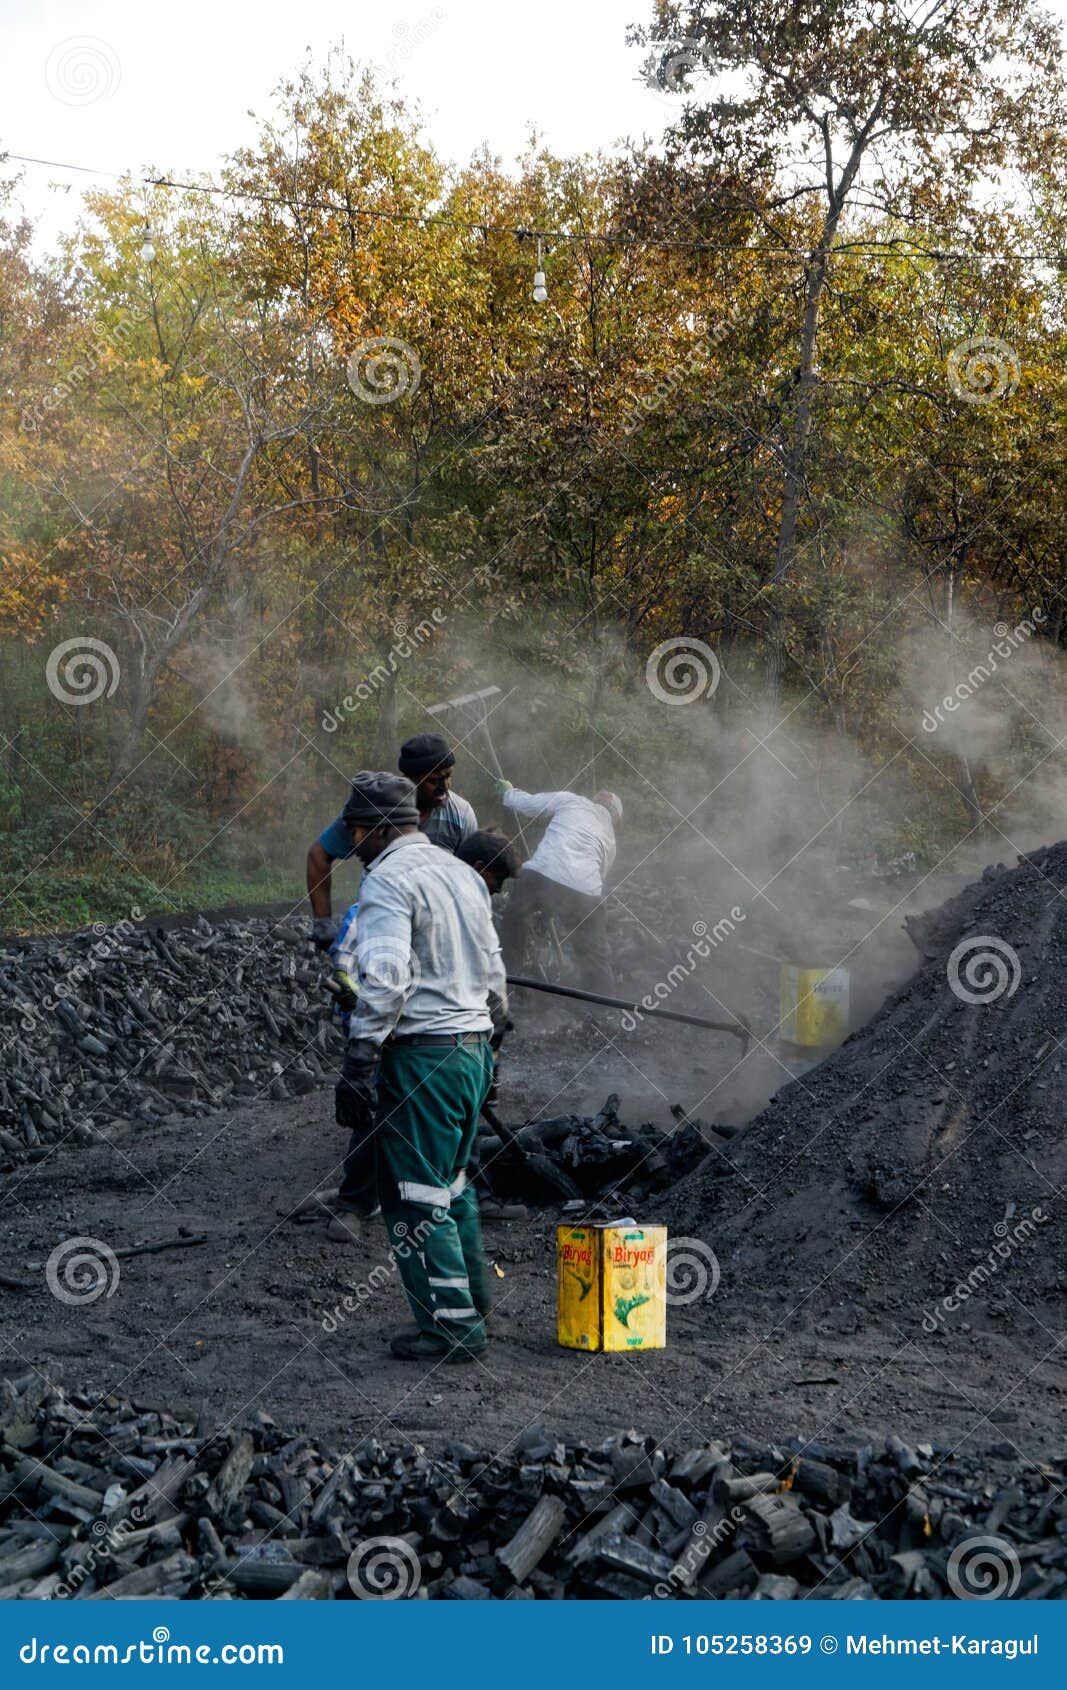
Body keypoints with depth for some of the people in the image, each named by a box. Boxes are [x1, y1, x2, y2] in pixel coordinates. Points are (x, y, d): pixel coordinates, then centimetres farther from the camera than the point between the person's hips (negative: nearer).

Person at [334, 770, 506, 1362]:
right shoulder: (462, 874, 15)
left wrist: (358, 1062, -23)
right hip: (472, 1047, 9)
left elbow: (385, 980, -23)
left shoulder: (389, 881, -13)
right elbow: (494, 973, 21)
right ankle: (472, 1299, 29)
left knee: (414, 1195, -1)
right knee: (450, 1181, 22)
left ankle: (451, 1325, 0)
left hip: (421, 1053, -9)